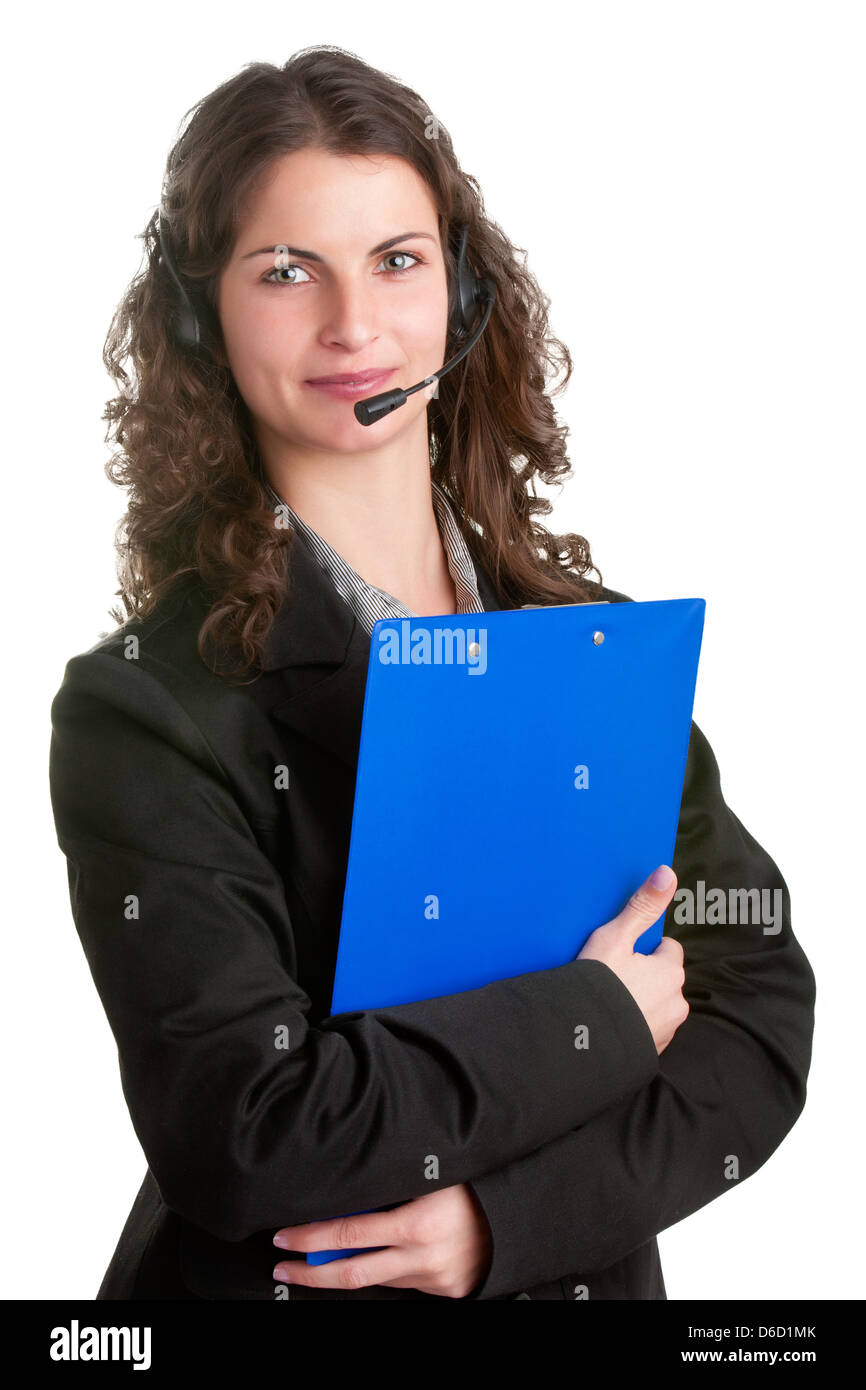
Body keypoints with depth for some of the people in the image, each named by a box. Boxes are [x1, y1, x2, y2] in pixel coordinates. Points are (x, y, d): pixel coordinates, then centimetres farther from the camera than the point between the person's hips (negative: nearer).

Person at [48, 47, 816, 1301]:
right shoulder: (142, 711, -17)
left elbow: (763, 1016, -7)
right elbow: (241, 1136, -25)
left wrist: (506, 1214, -20)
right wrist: (597, 1016, -18)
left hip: (587, 1270, 4)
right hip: (272, 1281, -3)